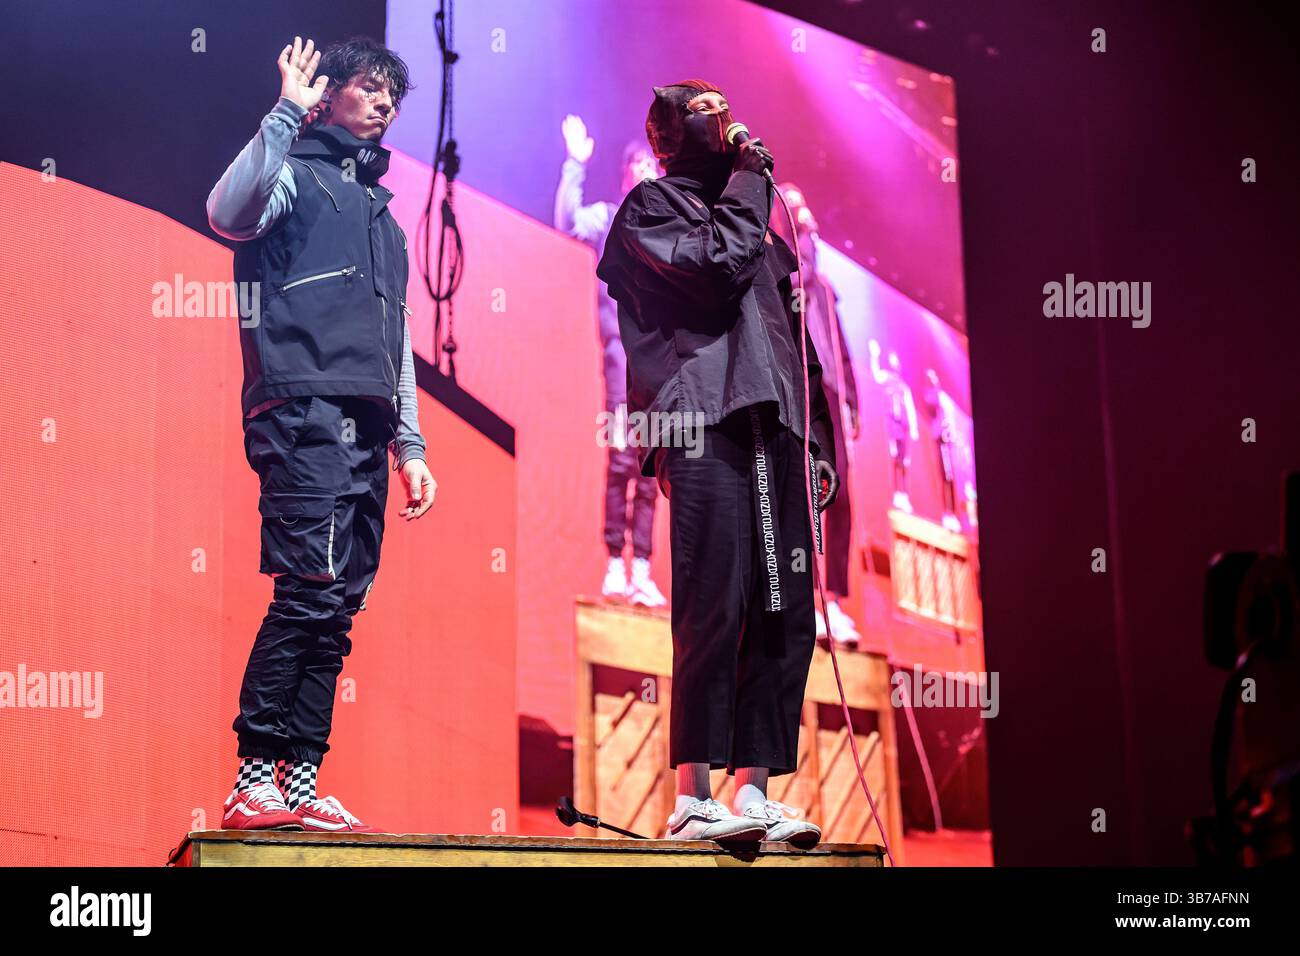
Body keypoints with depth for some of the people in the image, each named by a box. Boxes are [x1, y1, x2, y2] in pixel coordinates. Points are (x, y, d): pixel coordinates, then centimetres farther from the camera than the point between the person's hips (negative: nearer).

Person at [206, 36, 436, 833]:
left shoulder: (381, 213, 29)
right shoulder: (294, 173, 6)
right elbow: (229, 212, -19)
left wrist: (410, 445, 21)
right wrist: (288, 112, -14)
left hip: (366, 432, 8)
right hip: (306, 414, -8)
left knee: (336, 609, 2)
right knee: (309, 592, -17)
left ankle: (300, 782, 3)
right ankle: (254, 781, -16)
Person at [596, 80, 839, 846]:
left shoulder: (746, 211, 30)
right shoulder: (653, 204, 9)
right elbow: (718, 268, -12)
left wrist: (818, 441, 18)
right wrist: (748, 181, 3)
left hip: (772, 430, 8)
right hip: (704, 424, -7)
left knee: (787, 615, 0)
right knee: (716, 607, -15)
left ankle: (755, 790, 3)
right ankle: (694, 796, -13)